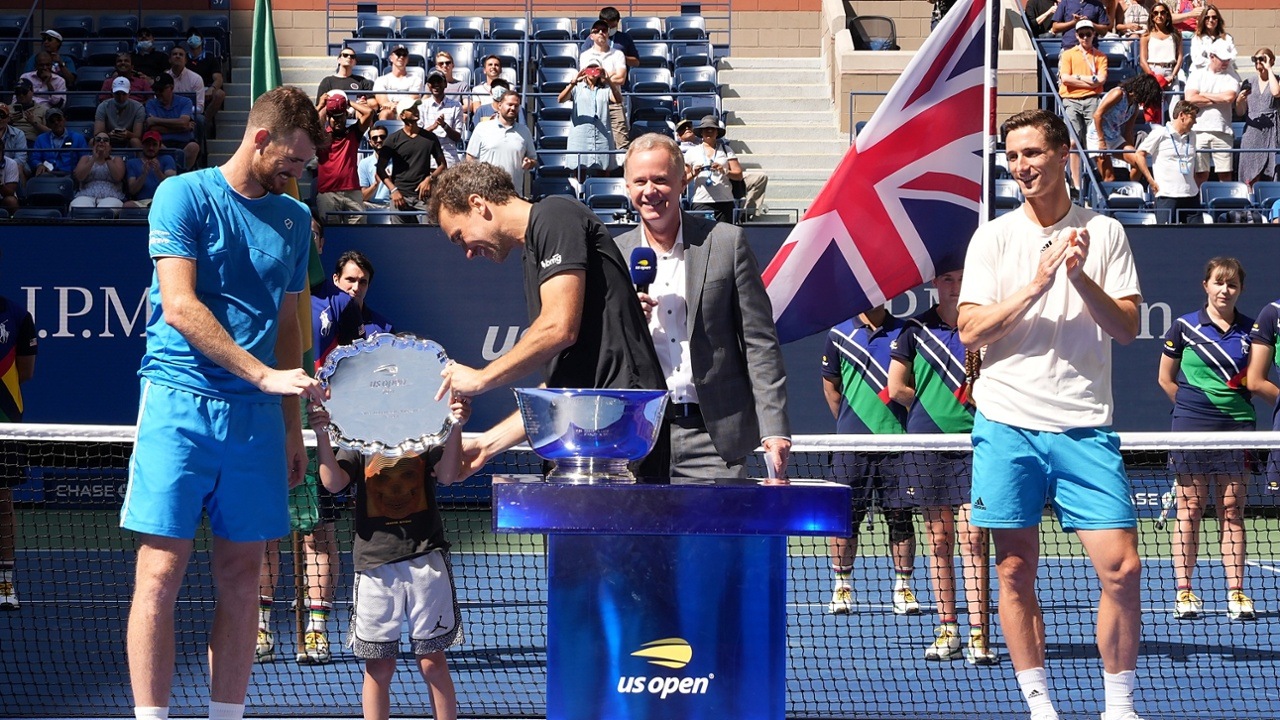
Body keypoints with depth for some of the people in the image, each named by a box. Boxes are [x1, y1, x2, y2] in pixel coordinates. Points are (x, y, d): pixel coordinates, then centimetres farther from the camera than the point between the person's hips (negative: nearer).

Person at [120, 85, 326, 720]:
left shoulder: (294, 218, 16)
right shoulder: (184, 196, -2)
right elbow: (180, 306, -11)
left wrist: (292, 426, 18)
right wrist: (263, 374, -18)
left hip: (258, 416, 5)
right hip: (180, 401, -5)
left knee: (241, 574, 5)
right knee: (162, 572, -7)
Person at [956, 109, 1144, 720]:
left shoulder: (1104, 232, 6)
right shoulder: (994, 236, 6)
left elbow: (1128, 327, 1)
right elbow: (970, 330, -2)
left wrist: (1080, 277, -15)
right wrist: (1036, 284, -13)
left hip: (1084, 428, 0)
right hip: (1007, 423, 0)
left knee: (1121, 568, -7)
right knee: (1015, 571, 2)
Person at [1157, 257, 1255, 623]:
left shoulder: (1251, 329, 7)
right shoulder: (1184, 326, 2)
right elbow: (1166, 379, 9)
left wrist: (1235, 407, -1)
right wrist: (1194, 407, 9)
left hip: (1237, 426, 2)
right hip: (1192, 426, -2)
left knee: (1232, 510, 3)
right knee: (1190, 508, 0)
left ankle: (1236, 592, 4)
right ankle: (1184, 592, 2)